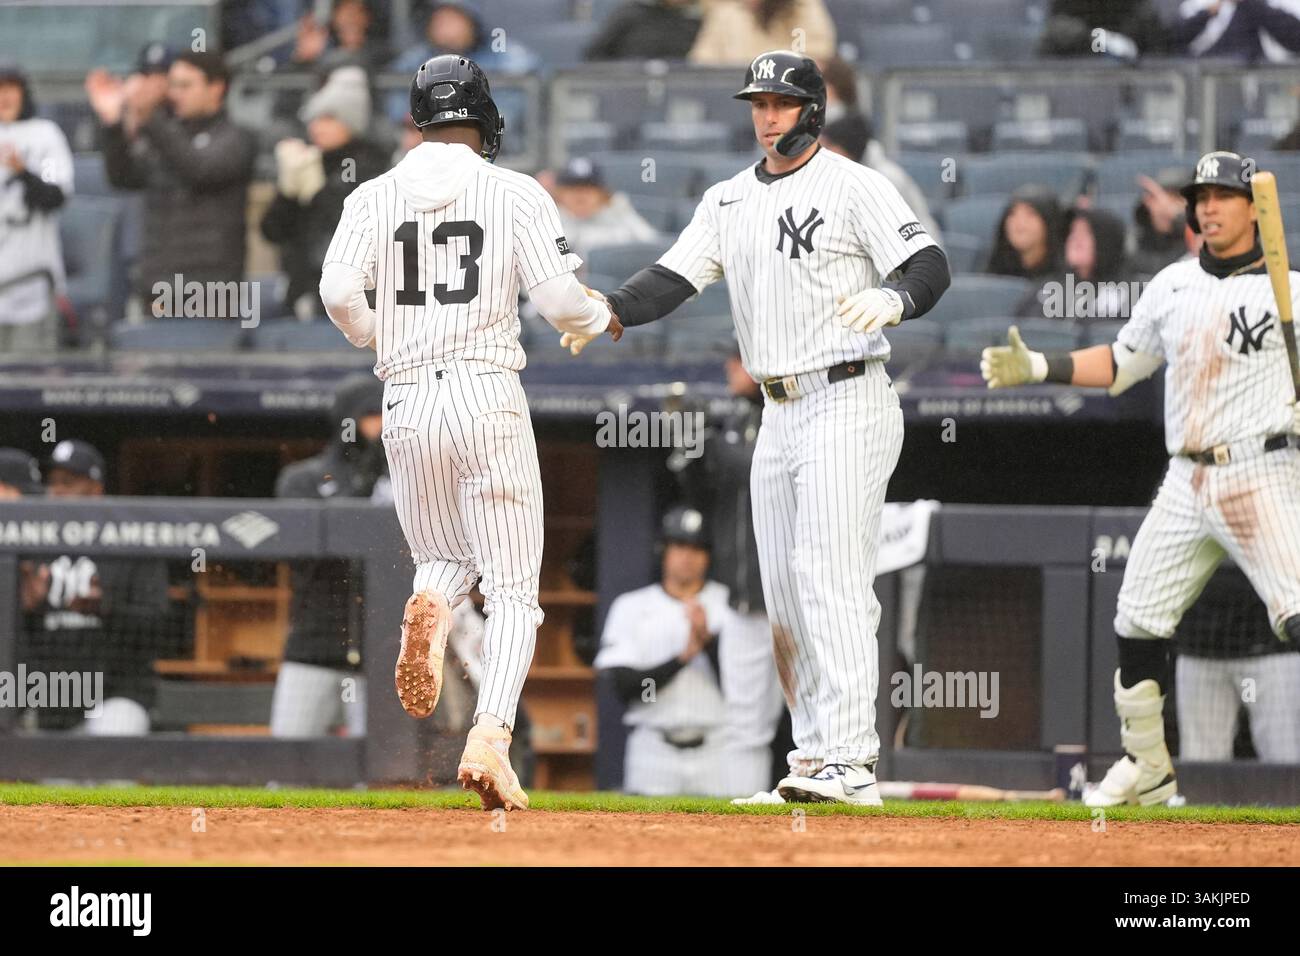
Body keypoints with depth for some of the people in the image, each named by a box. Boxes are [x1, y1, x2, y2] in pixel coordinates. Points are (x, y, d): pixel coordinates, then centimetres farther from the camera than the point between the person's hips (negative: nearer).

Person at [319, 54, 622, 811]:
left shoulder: (374, 197, 5)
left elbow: (340, 292, -6)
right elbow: (559, 300, -7)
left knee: (445, 560, 21)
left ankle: (431, 605, -17)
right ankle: (490, 739, -17)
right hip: (487, 394, -3)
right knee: (513, 588, 2)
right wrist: (601, 318, 15)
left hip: (406, 401, 3)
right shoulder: (516, 194, -1)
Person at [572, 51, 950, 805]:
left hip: (848, 407, -8)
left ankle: (851, 763, -22)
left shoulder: (854, 187, -7)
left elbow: (931, 266, -17)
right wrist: (607, 313, -11)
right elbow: (673, 281, 8)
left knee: (830, 577, -16)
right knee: (785, 592, 8)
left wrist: (891, 299, -39)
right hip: (780, 416, 8)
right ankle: (816, 749, 14)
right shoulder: (730, 201, 14)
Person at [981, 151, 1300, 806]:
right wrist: (1037, 367, 12)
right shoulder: (1174, 285, 12)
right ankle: (1147, 767, 22)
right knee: (1138, 620, 7)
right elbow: (1121, 363, 22)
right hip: (1186, 482, 6)